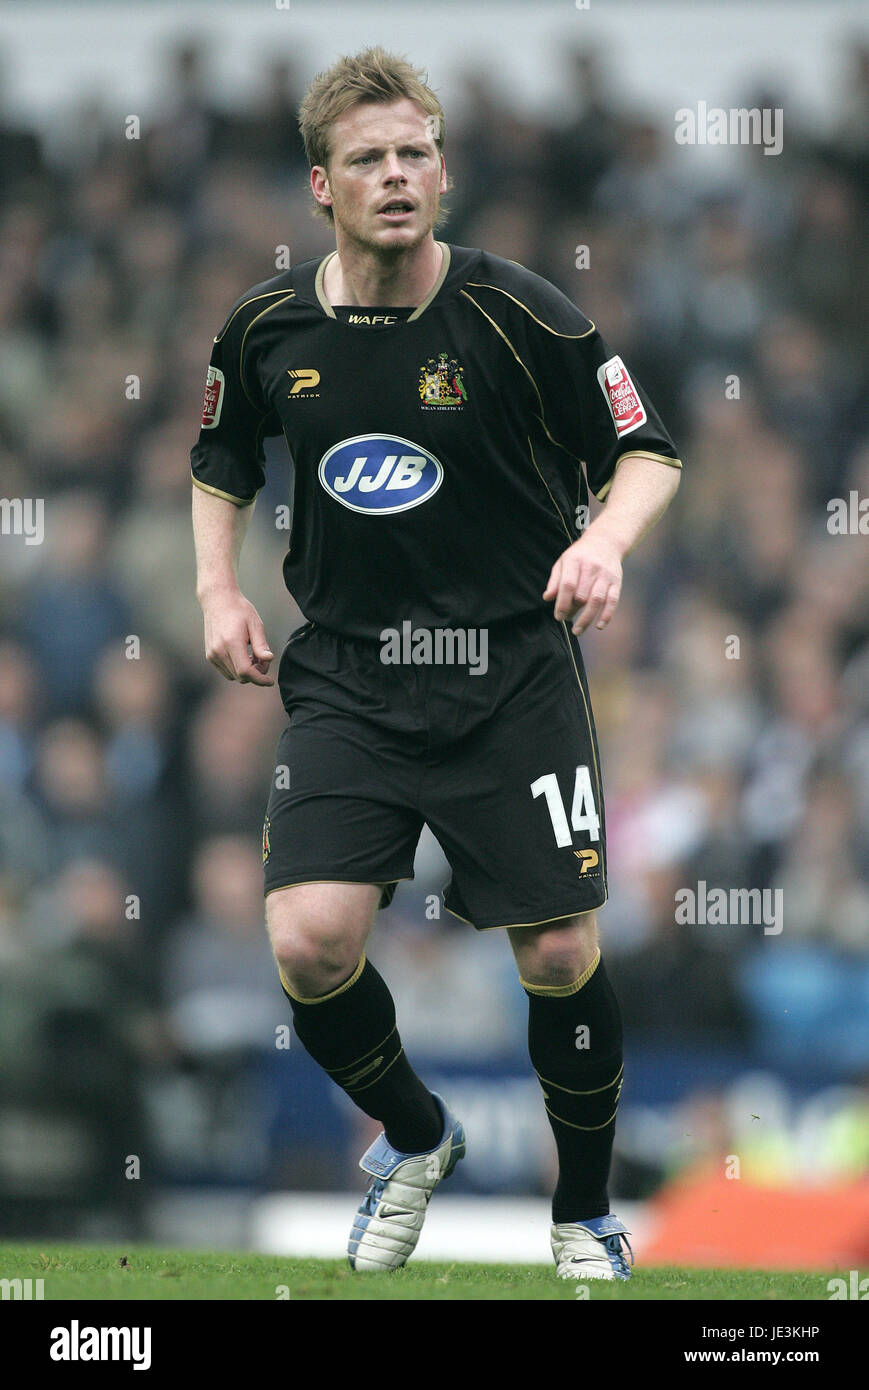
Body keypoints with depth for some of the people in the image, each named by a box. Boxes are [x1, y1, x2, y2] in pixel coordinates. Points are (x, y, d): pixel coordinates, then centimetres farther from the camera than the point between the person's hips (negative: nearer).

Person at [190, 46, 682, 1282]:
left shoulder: (520, 316, -11)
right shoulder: (268, 328, -1)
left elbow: (648, 450, -2)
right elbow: (222, 458, 19)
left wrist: (607, 537, -22)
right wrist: (218, 588, 6)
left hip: (511, 671, -2)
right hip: (347, 679, 2)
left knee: (561, 953, -4)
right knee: (311, 941, -15)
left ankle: (586, 1214, 21)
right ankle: (414, 1139, 18)